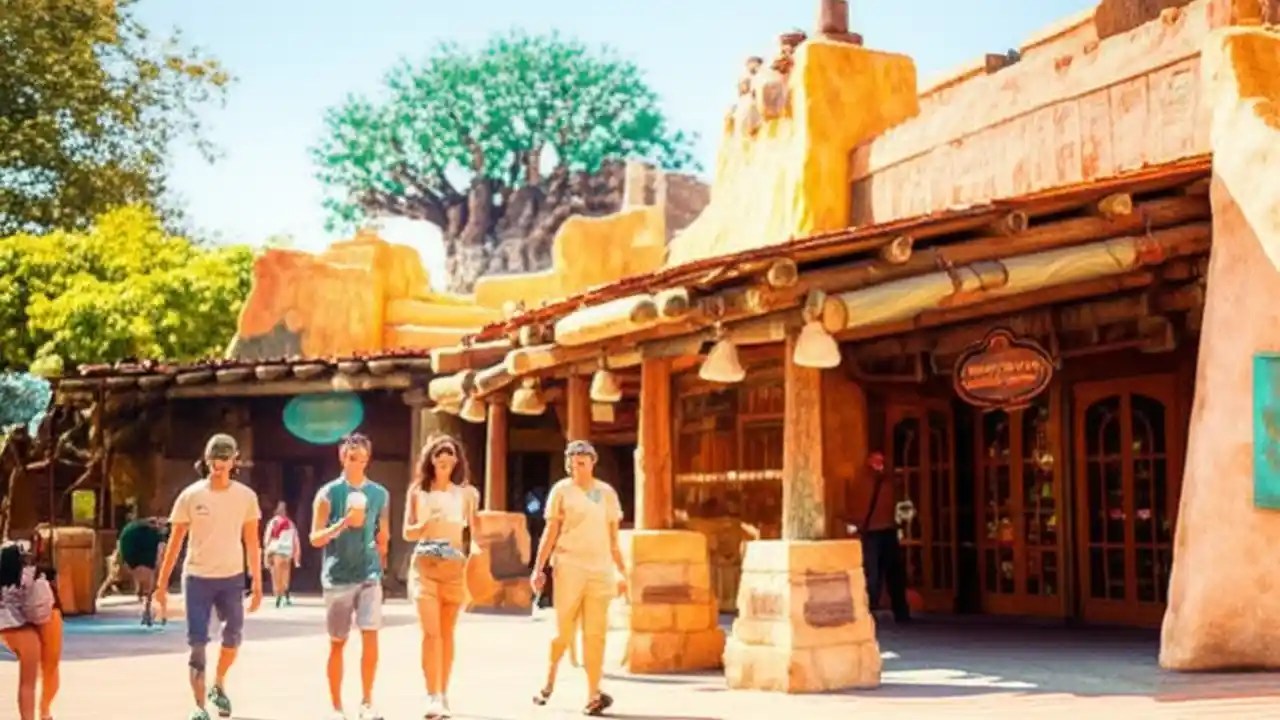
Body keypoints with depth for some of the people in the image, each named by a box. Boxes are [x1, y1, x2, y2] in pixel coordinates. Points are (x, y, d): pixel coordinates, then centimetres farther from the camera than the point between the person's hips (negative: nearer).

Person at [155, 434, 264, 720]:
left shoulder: (246, 496, -1)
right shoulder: (190, 496, -5)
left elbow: (251, 542, 4)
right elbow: (174, 542, -2)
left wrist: (257, 583, 2)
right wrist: (162, 583, -4)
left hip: (232, 578, 2)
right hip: (197, 578, -2)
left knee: (233, 638, 12)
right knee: (198, 644, -1)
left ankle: (219, 685, 38)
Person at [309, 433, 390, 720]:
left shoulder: (379, 494, 6)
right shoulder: (328, 493, -3)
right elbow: (315, 538, -6)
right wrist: (344, 523, -19)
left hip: (369, 575, 2)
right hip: (337, 577, -2)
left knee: (370, 636, -10)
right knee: (337, 643, 5)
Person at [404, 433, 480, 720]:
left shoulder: (467, 492, 7)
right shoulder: (418, 490, 7)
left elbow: (474, 531, 9)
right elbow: (407, 532, 7)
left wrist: (476, 551, -8)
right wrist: (427, 524, -12)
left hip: (454, 564, 1)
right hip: (425, 564, -1)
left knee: (447, 633, 7)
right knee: (430, 632, -11)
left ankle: (443, 694, 16)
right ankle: (433, 697, -15)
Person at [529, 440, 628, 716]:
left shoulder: (607, 493, 11)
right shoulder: (561, 490, 3)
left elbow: (614, 538, 15)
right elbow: (550, 532, 2)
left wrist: (622, 572, 12)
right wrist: (538, 568, -6)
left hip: (600, 570, 2)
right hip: (569, 567, -2)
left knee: (595, 634, -2)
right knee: (564, 631, 1)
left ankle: (593, 695, -1)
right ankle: (549, 681, 24)